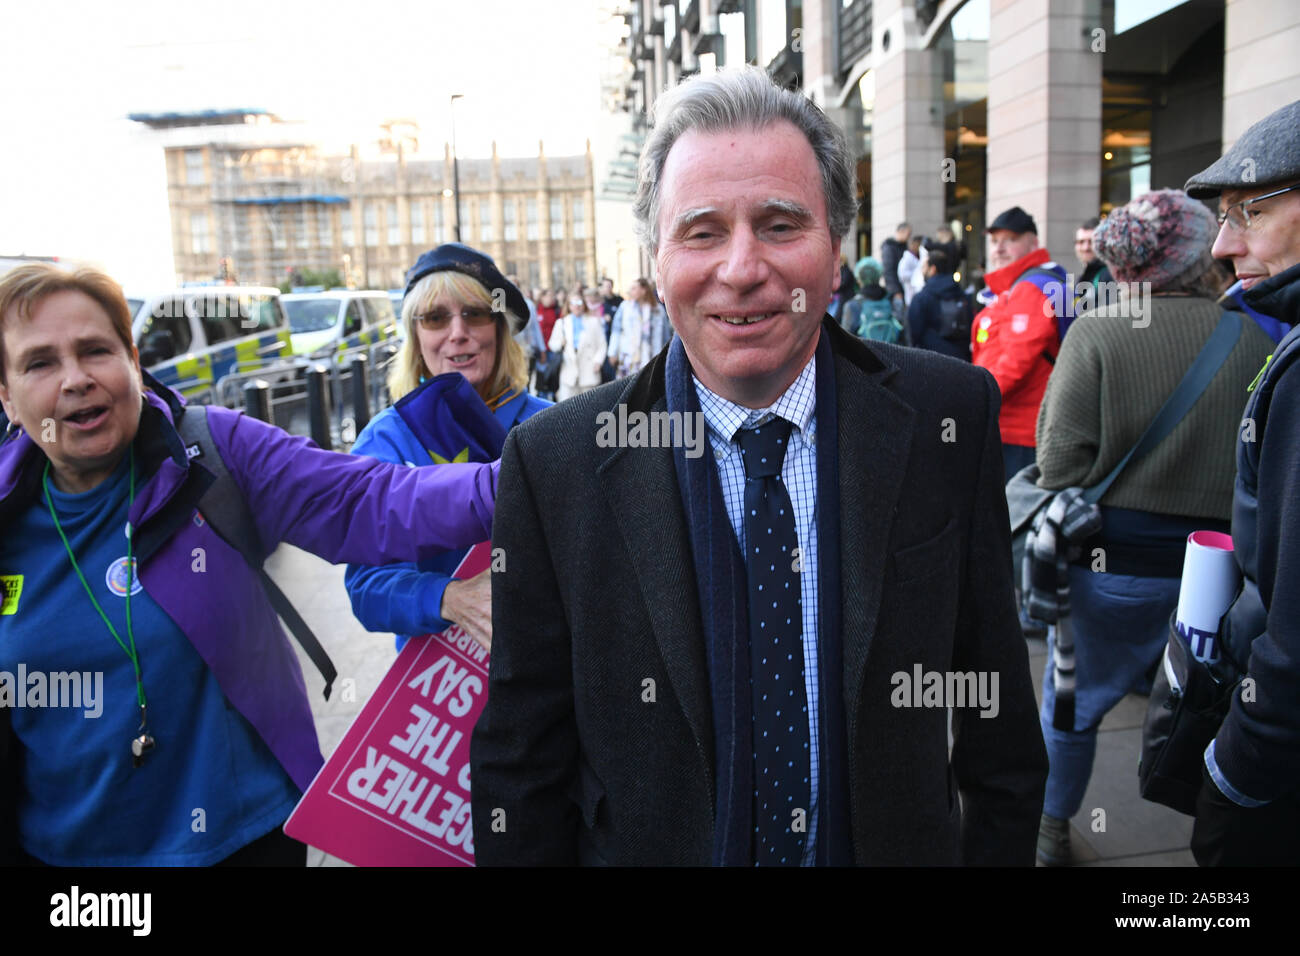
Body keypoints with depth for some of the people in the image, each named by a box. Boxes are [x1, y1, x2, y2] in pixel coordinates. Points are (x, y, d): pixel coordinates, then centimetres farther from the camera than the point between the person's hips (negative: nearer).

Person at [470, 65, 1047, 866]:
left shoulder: (949, 415, -13)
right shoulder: (554, 465, -16)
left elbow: (996, 721, -5)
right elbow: (521, 771, -10)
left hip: (902, 844, 2)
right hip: (649, 846, 0)